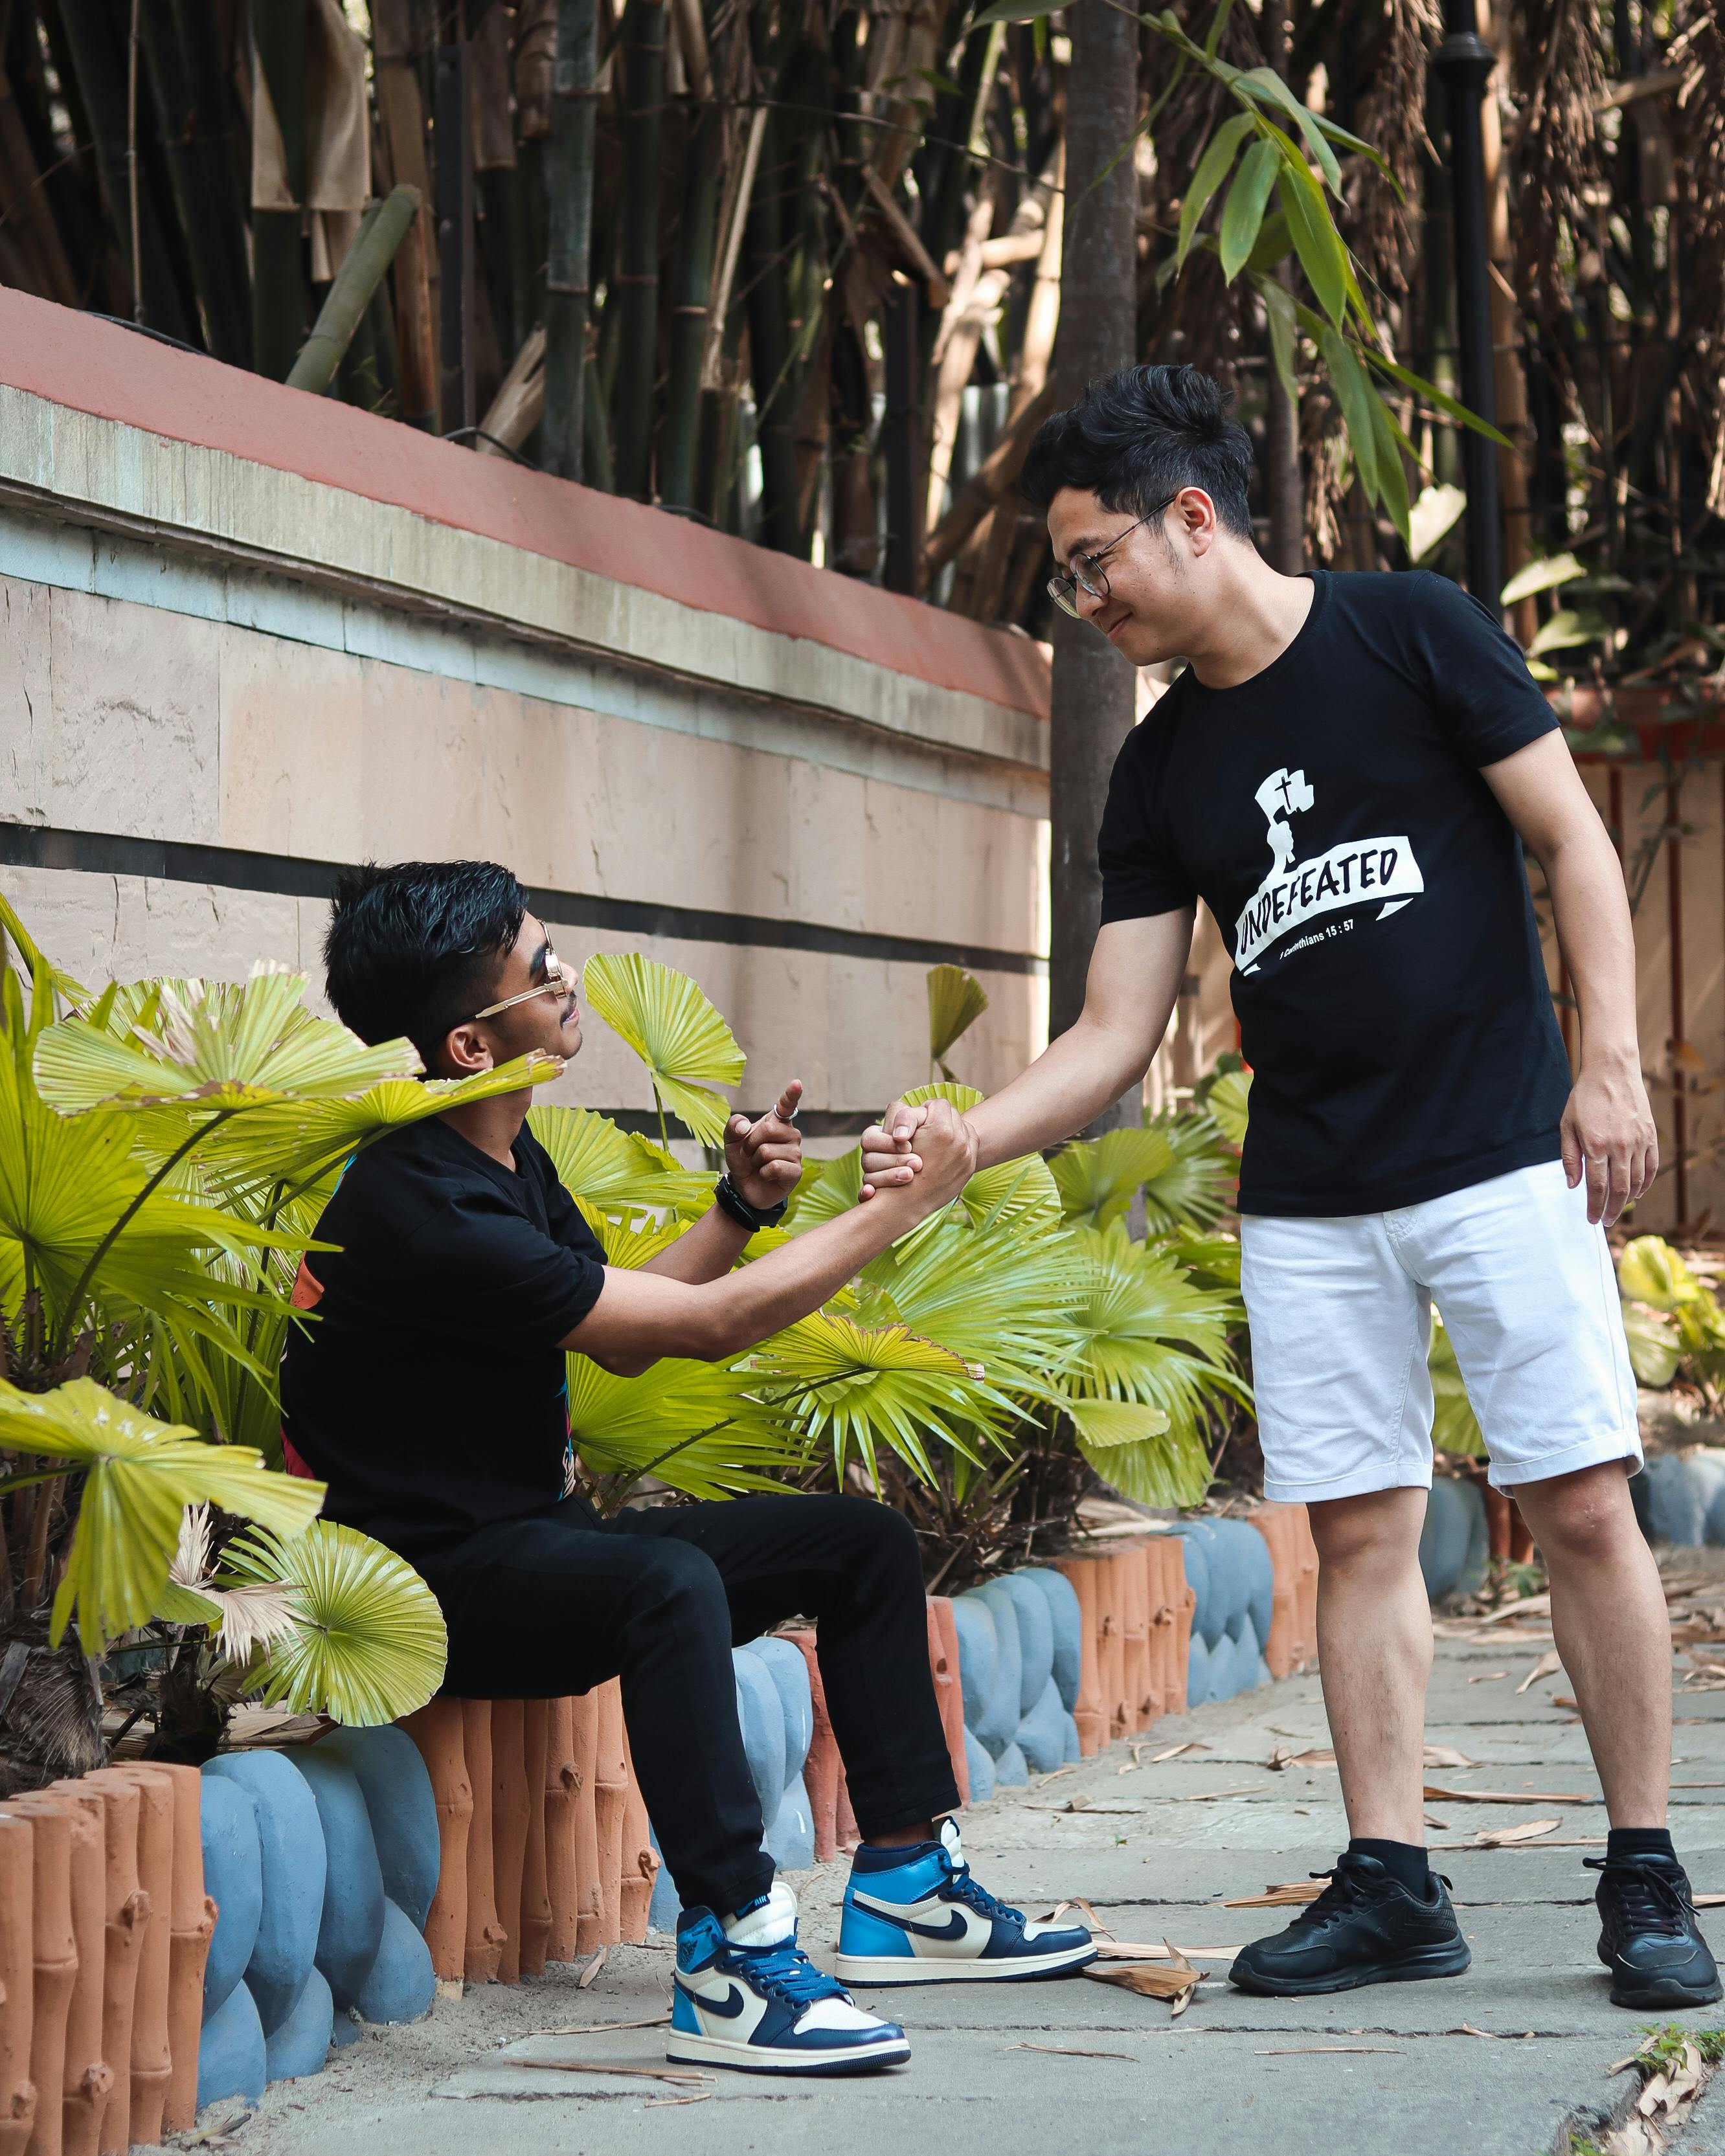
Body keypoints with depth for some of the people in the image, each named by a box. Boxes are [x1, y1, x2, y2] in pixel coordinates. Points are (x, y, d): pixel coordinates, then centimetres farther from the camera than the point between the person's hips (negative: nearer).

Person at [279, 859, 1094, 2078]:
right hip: (429, 1584, -10)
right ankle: (736, 1962, -38)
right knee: (673, 1586, -38)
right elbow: (709, 1326, -22)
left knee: (863, 1541, 9)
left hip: (526, 1536, 11)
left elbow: (627, 1329, 18)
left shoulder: (505, 1154, 6)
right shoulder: (425, 1211, -26)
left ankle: (904, 1889, 13)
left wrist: (742, 1207, 2)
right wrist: (906, 1205, -14)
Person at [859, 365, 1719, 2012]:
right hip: (1308, 1207, 5)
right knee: (1358, 1533, 2)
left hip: (1502, 1158, -5)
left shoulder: (1407, 635, -2)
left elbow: (1573, 843, -3)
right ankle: (1389, 1885, 7)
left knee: (1580, 1505, -6)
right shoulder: (1160, 775, 10)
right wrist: (963, 1140, -8)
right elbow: (1115, 1037, 7)